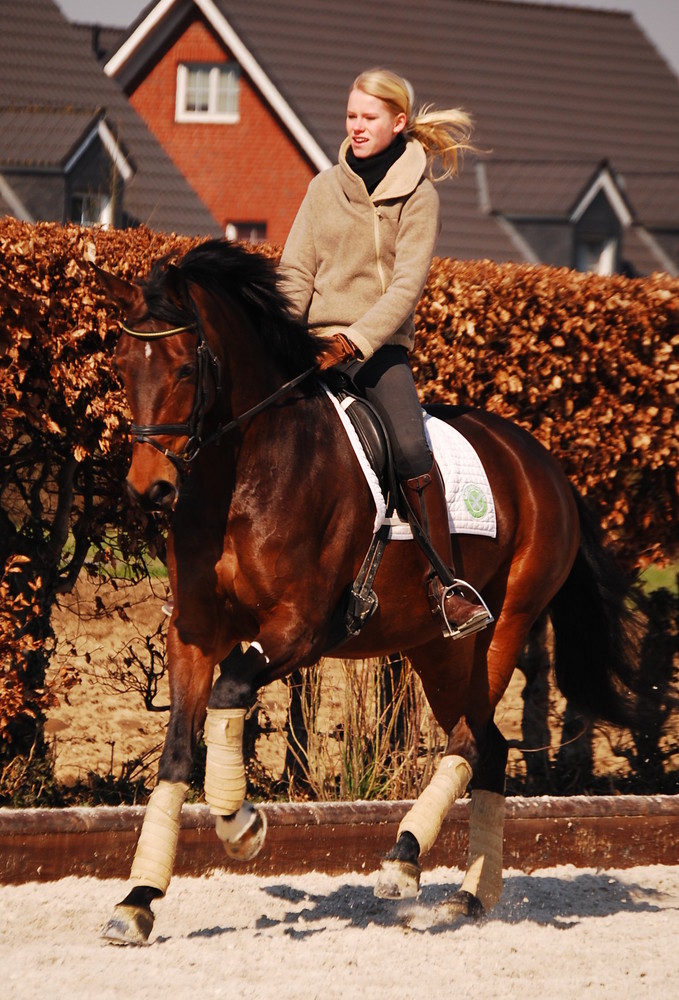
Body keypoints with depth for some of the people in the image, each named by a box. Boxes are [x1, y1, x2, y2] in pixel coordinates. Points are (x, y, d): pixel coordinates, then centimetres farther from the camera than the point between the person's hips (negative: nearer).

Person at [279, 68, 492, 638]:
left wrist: (355, 341, -21)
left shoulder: (418, 196, 1)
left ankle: (446, 583, -20)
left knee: (410, 448, -27)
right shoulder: (325, 188, 11)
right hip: (317, 343, 3)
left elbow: (406, 285, -8)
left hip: (382, 347, -3)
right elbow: (296, 273, 9)